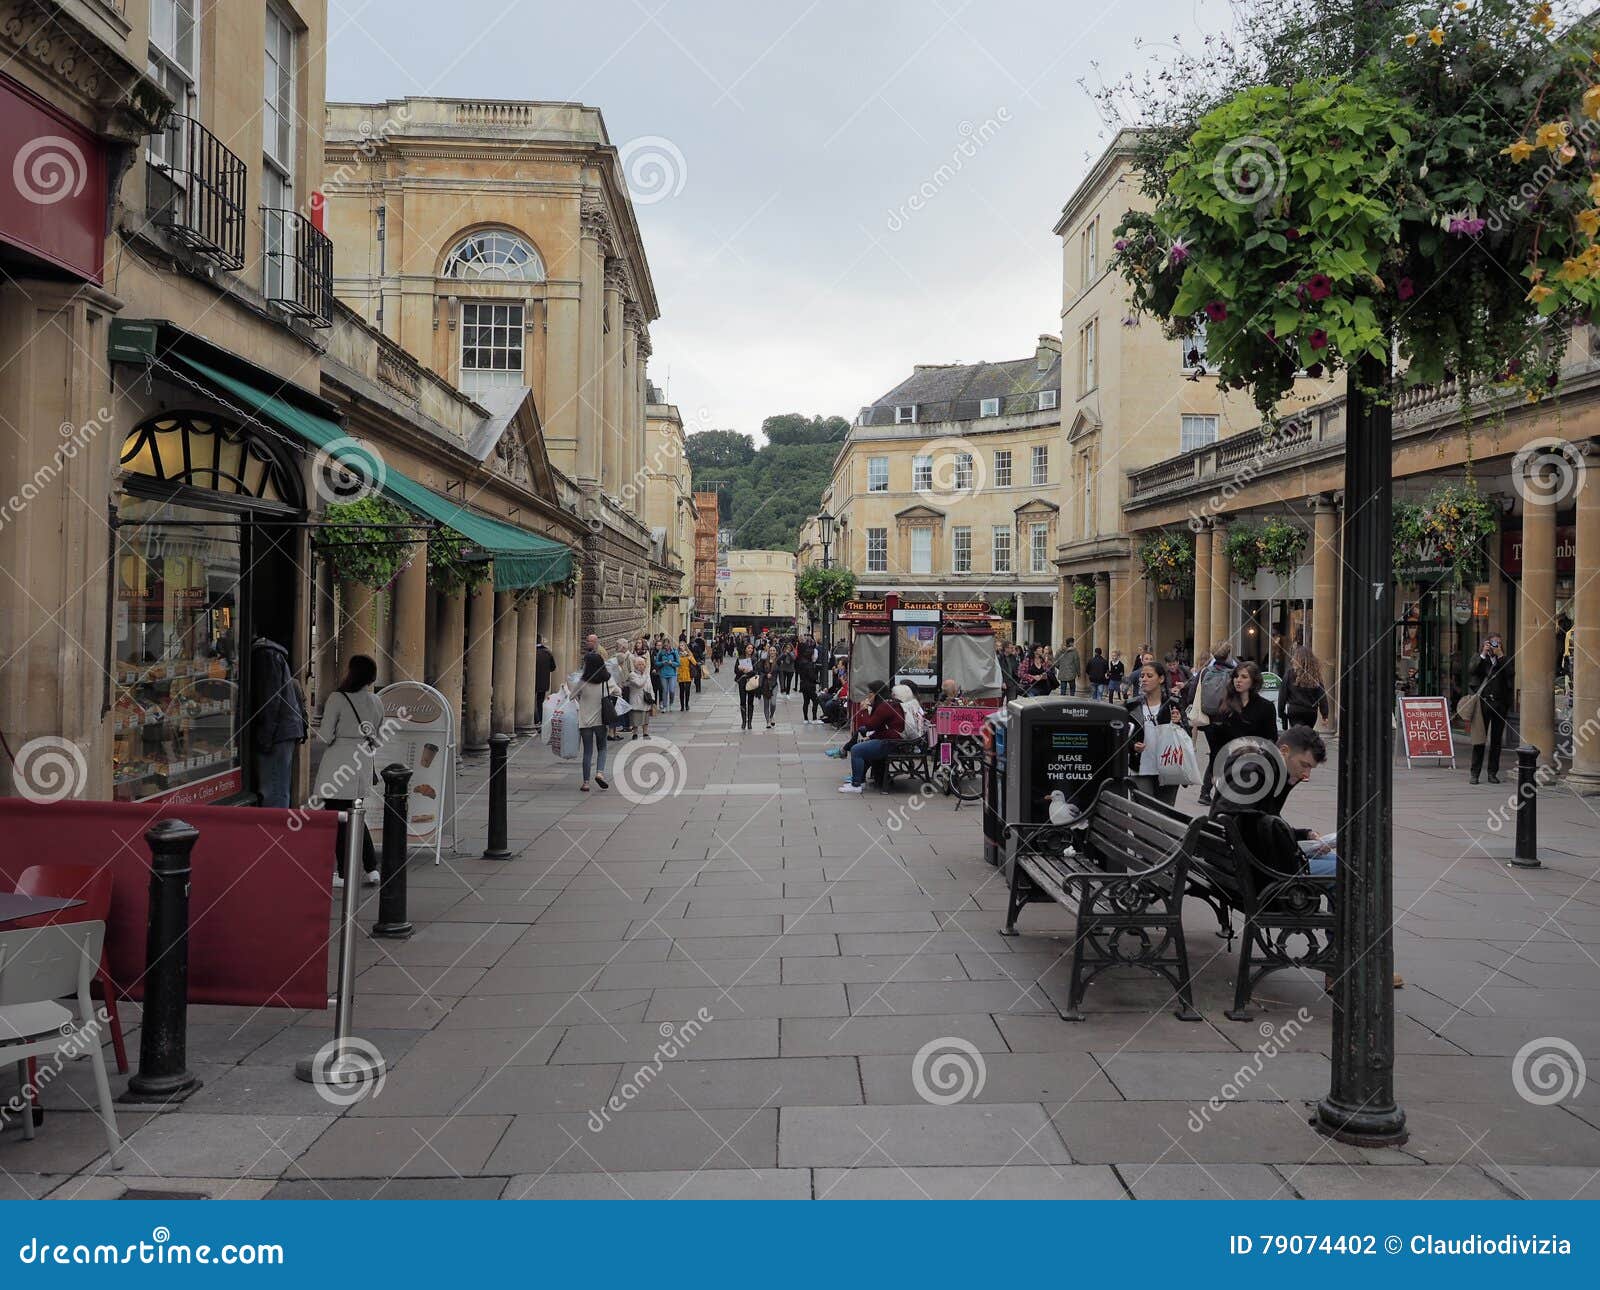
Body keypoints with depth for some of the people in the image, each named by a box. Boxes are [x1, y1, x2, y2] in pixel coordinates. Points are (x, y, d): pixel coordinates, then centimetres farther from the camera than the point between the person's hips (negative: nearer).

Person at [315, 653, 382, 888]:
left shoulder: (337, 699, -13)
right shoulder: (376, 702, 5)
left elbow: (325, 737, -12)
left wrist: (319, 729, 8)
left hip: (340, 762, -6)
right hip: (364, 763, 6)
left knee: (337, 818, 3)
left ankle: (342, 874, 7)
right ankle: (371, 869, 15)